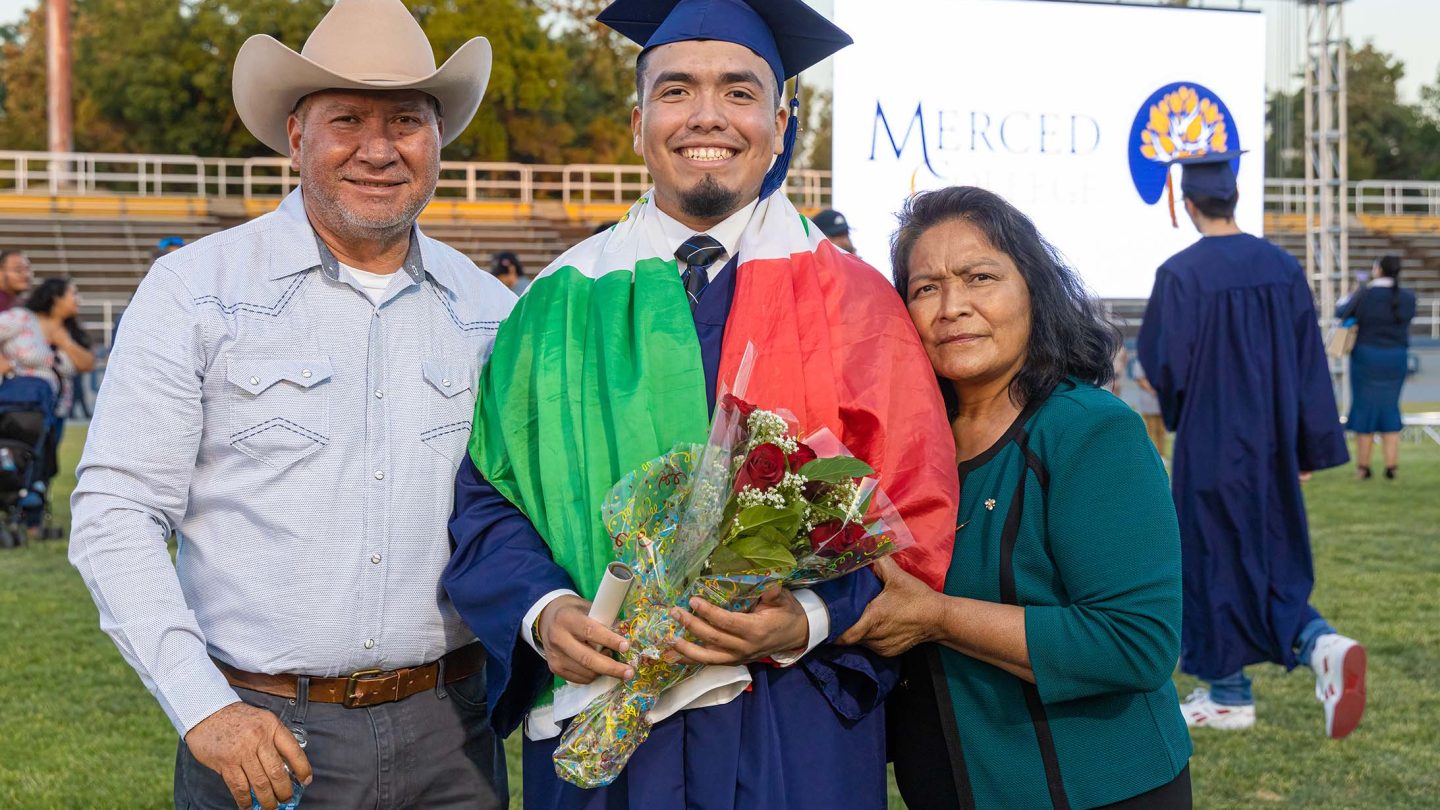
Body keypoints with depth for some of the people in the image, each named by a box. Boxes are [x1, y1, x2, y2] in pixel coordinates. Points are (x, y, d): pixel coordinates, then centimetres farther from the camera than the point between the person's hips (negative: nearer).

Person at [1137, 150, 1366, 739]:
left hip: (1211, 441, -5)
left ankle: (1229, 695, 17)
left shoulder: (1181, 273, -16)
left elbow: (1163, 362, -15)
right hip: (1270, 443, 5)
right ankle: (1319, 646, -10)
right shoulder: (1283, 267, 1)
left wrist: (1176, 406, 8)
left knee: (1215, 557, 9)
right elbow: (1310, 362, 3)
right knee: (1272, 560, 16)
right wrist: (1312, 447, 10)